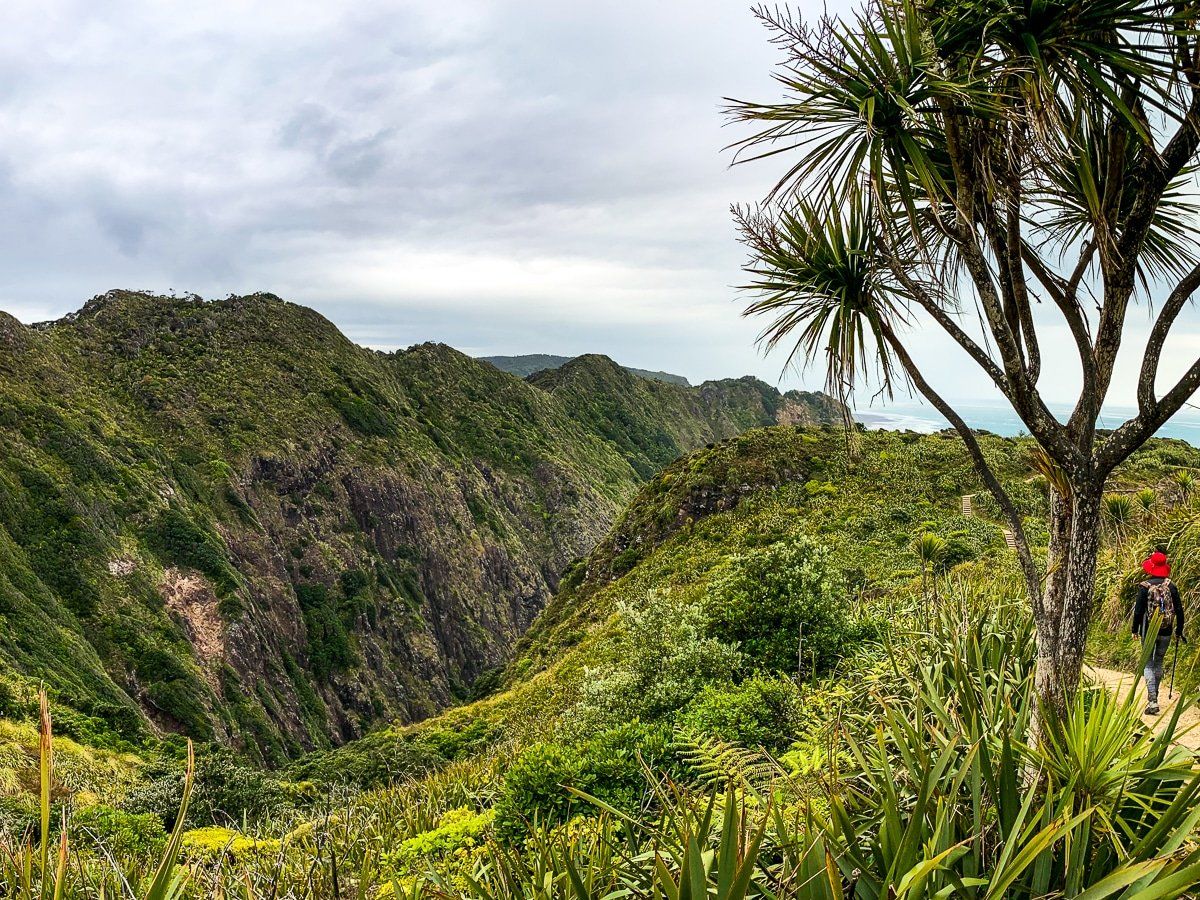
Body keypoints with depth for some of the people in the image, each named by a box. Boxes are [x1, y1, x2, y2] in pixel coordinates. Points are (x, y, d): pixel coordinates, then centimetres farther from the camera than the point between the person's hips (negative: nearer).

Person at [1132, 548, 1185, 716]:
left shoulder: (1144, 587, -10)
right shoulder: (1171, 586, -2)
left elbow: (1139, 610, -9)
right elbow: (1179, 610, 1)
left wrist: (1135, 630, 3)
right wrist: (1179, 630, 11)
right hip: (1166, 632, 3)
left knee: (1148, 664, 1)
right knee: (1159, 662, 18)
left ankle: (1152, 700, -12)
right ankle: (1154, 695, 27)